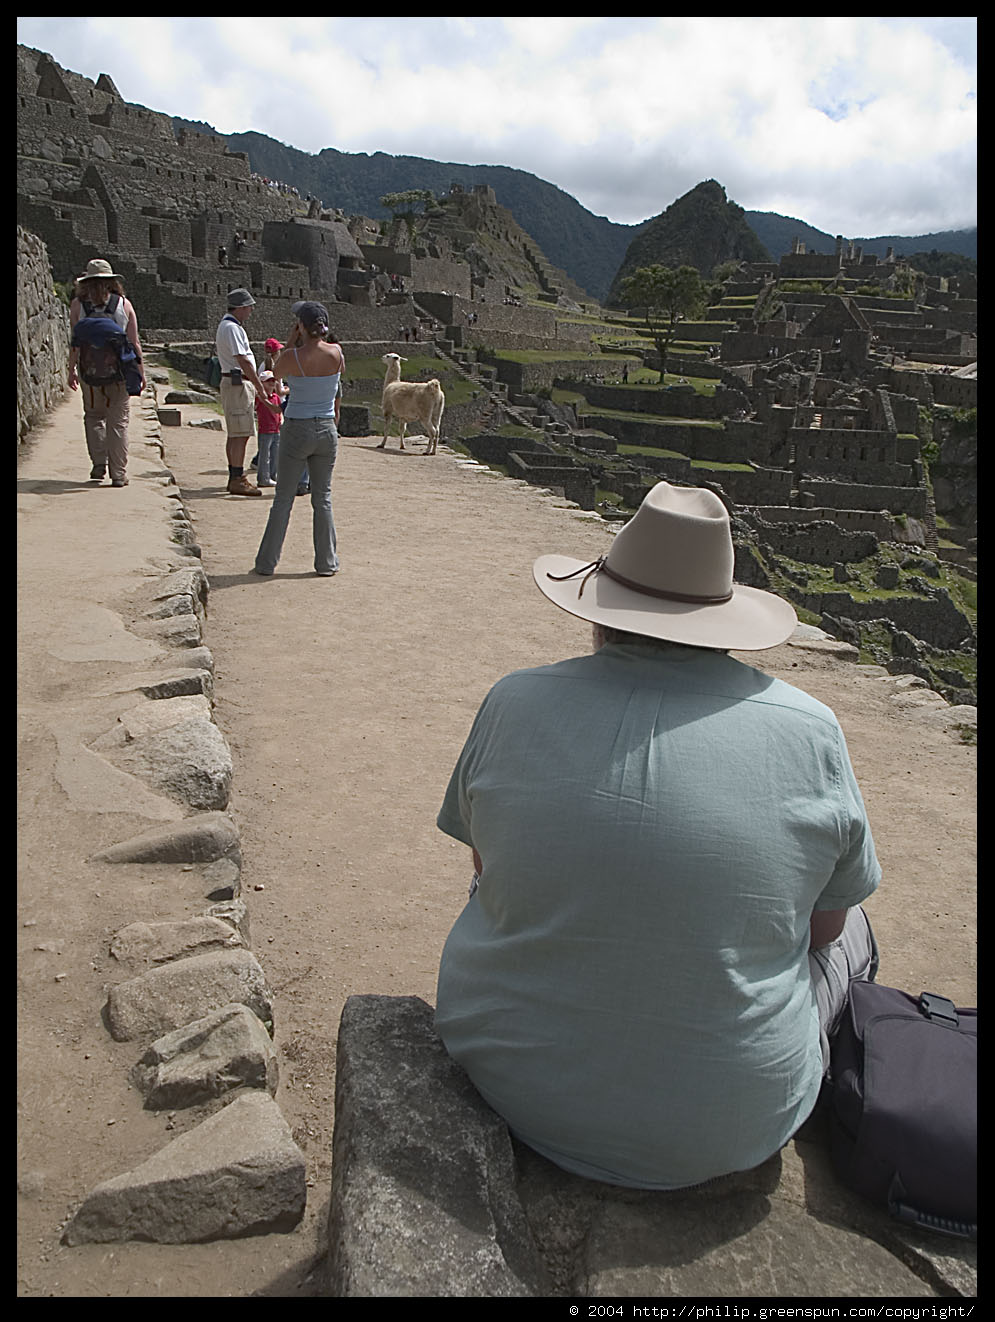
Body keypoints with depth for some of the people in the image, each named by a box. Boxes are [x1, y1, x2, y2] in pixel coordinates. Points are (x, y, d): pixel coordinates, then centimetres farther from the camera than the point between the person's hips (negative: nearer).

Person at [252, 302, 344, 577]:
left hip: (296, 431, -2)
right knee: (323, 498, 12)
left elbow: (276, 373, 7)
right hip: (327, 430, 3)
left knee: (283, 500, 7)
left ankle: (267, 562, 13)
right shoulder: (336, 353, -6)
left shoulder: (292, 357, -15)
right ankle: (326, 563, 14)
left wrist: (291, 343, 6)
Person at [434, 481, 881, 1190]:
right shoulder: (809, 730, -14)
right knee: (850, 932, 25)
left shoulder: (516, 701, -12)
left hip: (511, 1085, 2)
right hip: (724, 1132, -1)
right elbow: (825, 921, 1)